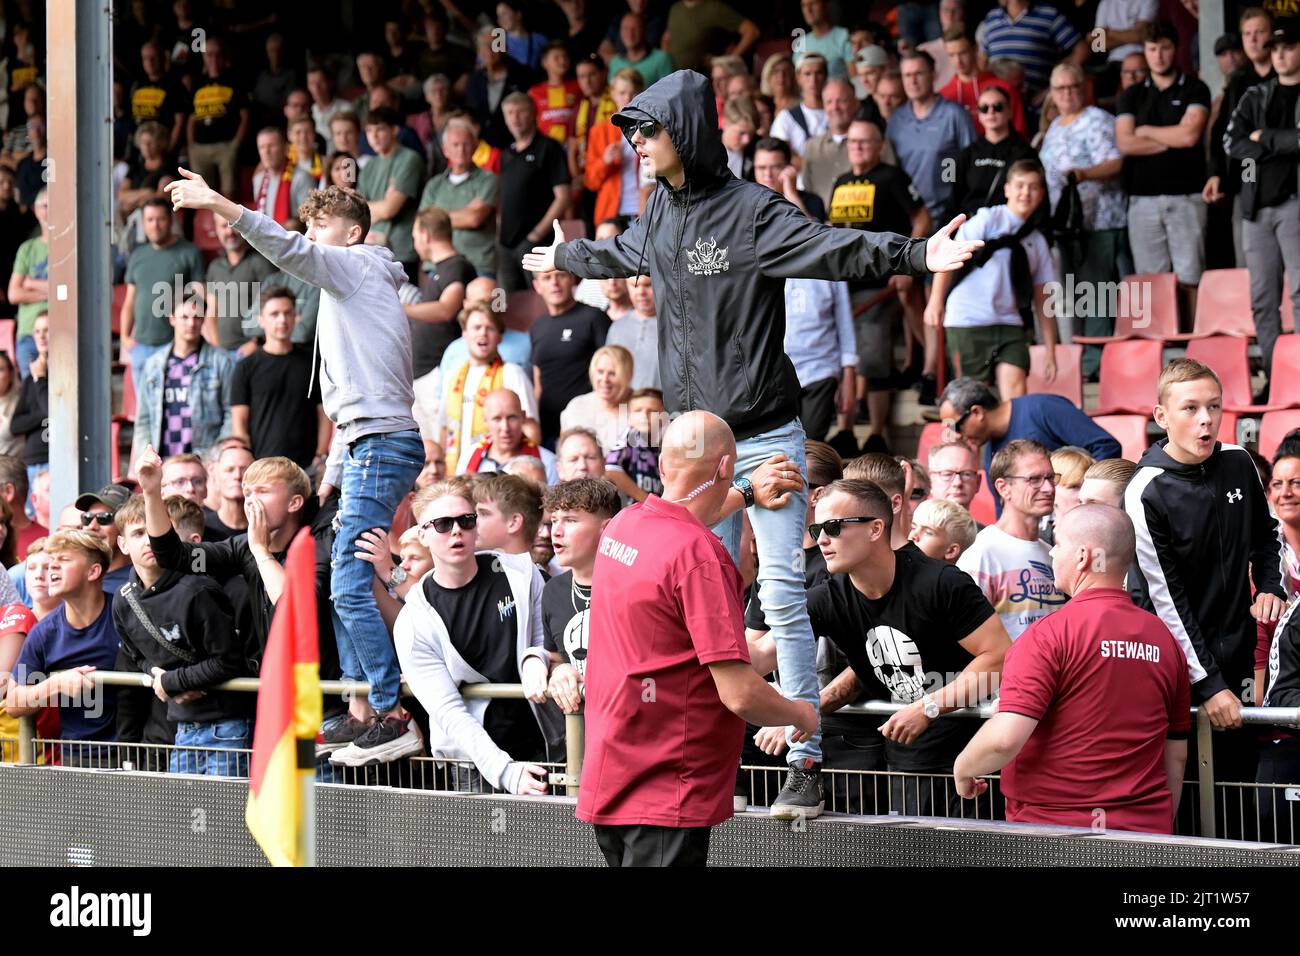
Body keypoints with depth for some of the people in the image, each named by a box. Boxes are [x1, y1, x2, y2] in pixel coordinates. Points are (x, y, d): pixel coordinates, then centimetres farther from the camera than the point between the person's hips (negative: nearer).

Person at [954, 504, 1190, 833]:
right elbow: (1176, 756, 15)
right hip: (1145, 832, 5)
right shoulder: (1163, 638, 8)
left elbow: (1005, 738, -19)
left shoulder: (1047, 636, -11)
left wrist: (963, 768, 1)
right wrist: (1161, 829, 25)